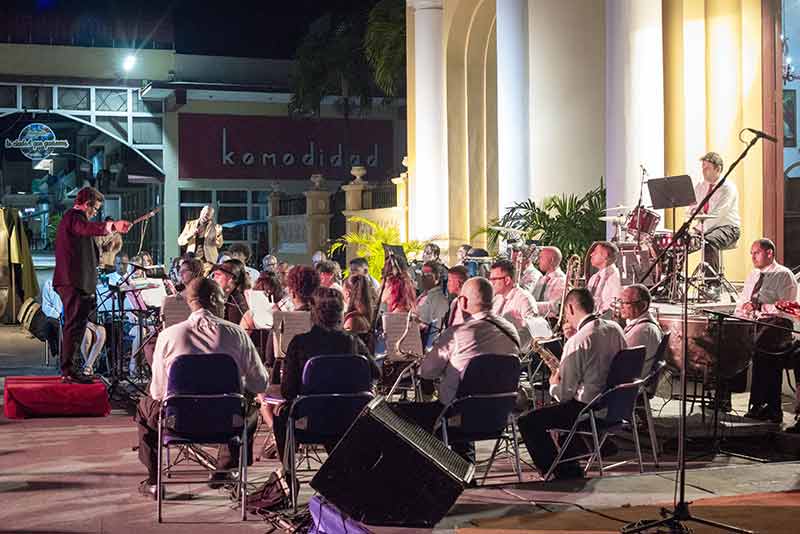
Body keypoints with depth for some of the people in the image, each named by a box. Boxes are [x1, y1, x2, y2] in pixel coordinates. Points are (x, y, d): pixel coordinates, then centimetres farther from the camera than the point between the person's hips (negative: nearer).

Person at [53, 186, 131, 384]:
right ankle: (68, 371, -11)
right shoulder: (75, 217, -12)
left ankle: (66, 370, 24)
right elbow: (88, 228, -37)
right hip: (75, 282, -11)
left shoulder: (71, 217, 23)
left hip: (71, 282, 11)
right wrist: (112, 226, -53)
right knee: (75, 325, -11)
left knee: (73, 325, 17)